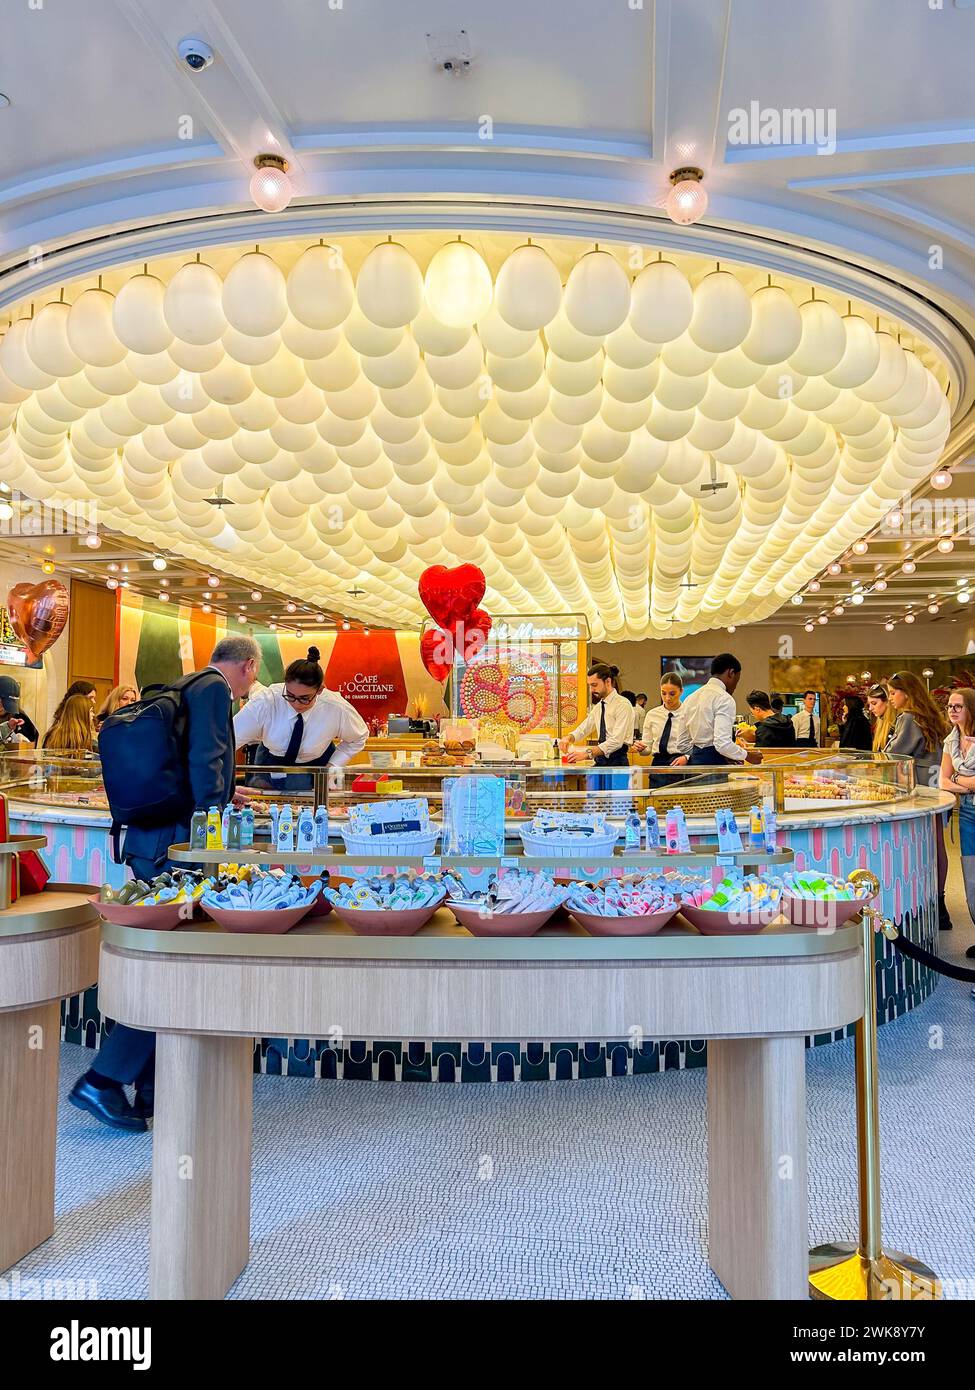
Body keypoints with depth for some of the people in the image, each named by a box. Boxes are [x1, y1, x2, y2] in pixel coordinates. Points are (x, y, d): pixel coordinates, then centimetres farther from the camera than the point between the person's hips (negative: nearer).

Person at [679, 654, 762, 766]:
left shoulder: (690, 698, 13)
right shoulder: (724, 699, -11)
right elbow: (723, 743, -21)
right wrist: (747, 756, -6)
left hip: (693, 760, 8)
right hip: (714, 761, -8)